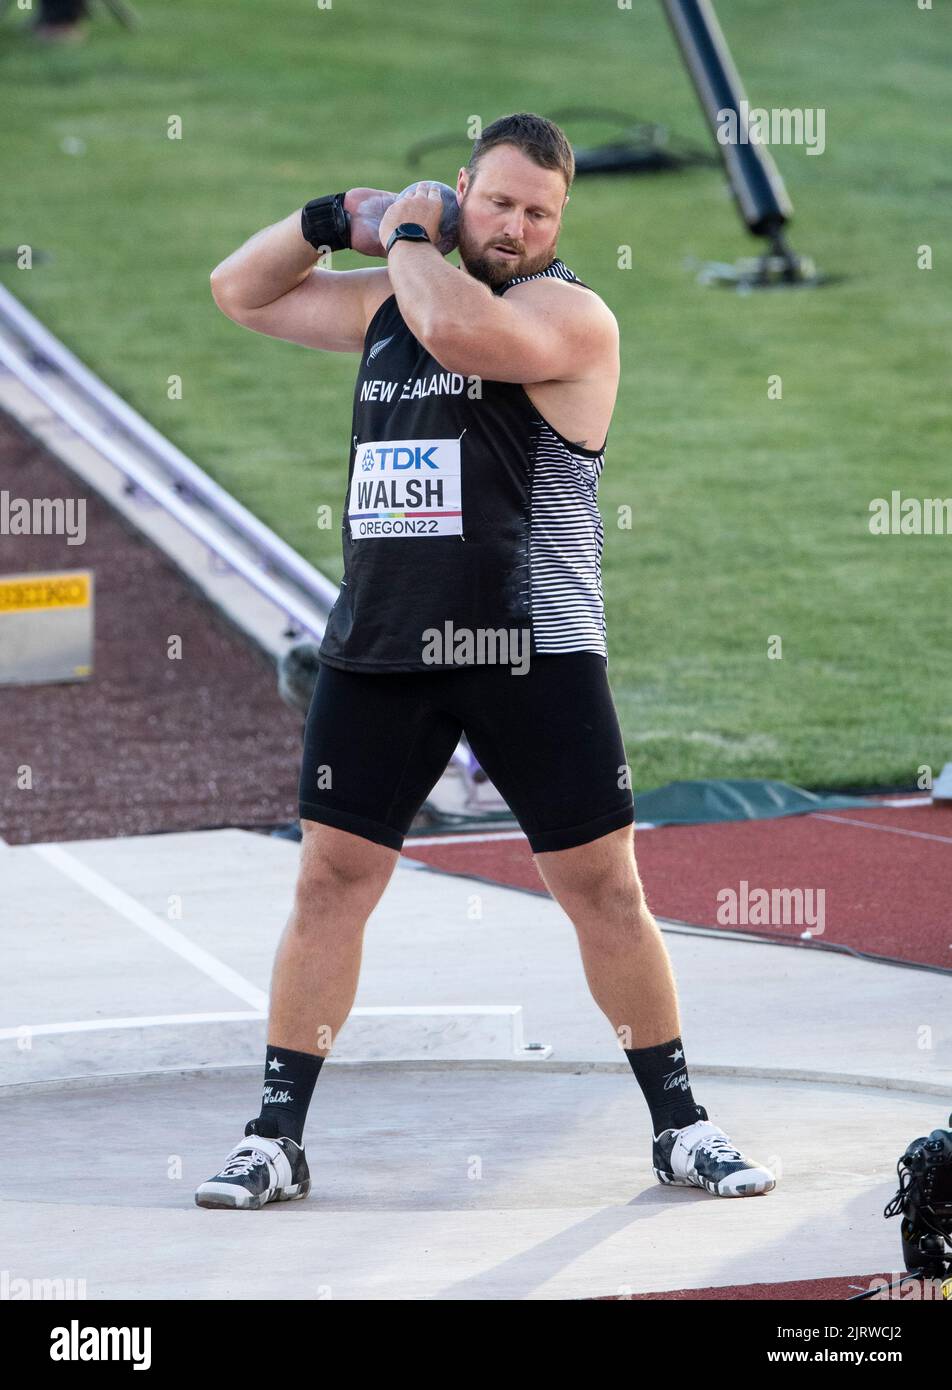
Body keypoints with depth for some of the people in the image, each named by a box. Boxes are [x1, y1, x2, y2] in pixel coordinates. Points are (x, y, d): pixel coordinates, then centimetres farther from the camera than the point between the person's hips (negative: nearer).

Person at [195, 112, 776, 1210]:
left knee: (605, 889, 0)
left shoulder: (571, 314, -6)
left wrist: (407, 237, -9)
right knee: (330, 878, 3)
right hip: (377, 648, 5)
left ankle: (679, 1126, 12)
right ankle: (275, 1138, 9)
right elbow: (240, 292, 21)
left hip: (531, 654, -5)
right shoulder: (389, 298, 13)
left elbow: (463, 330, -27)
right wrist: (338, 218, 6)